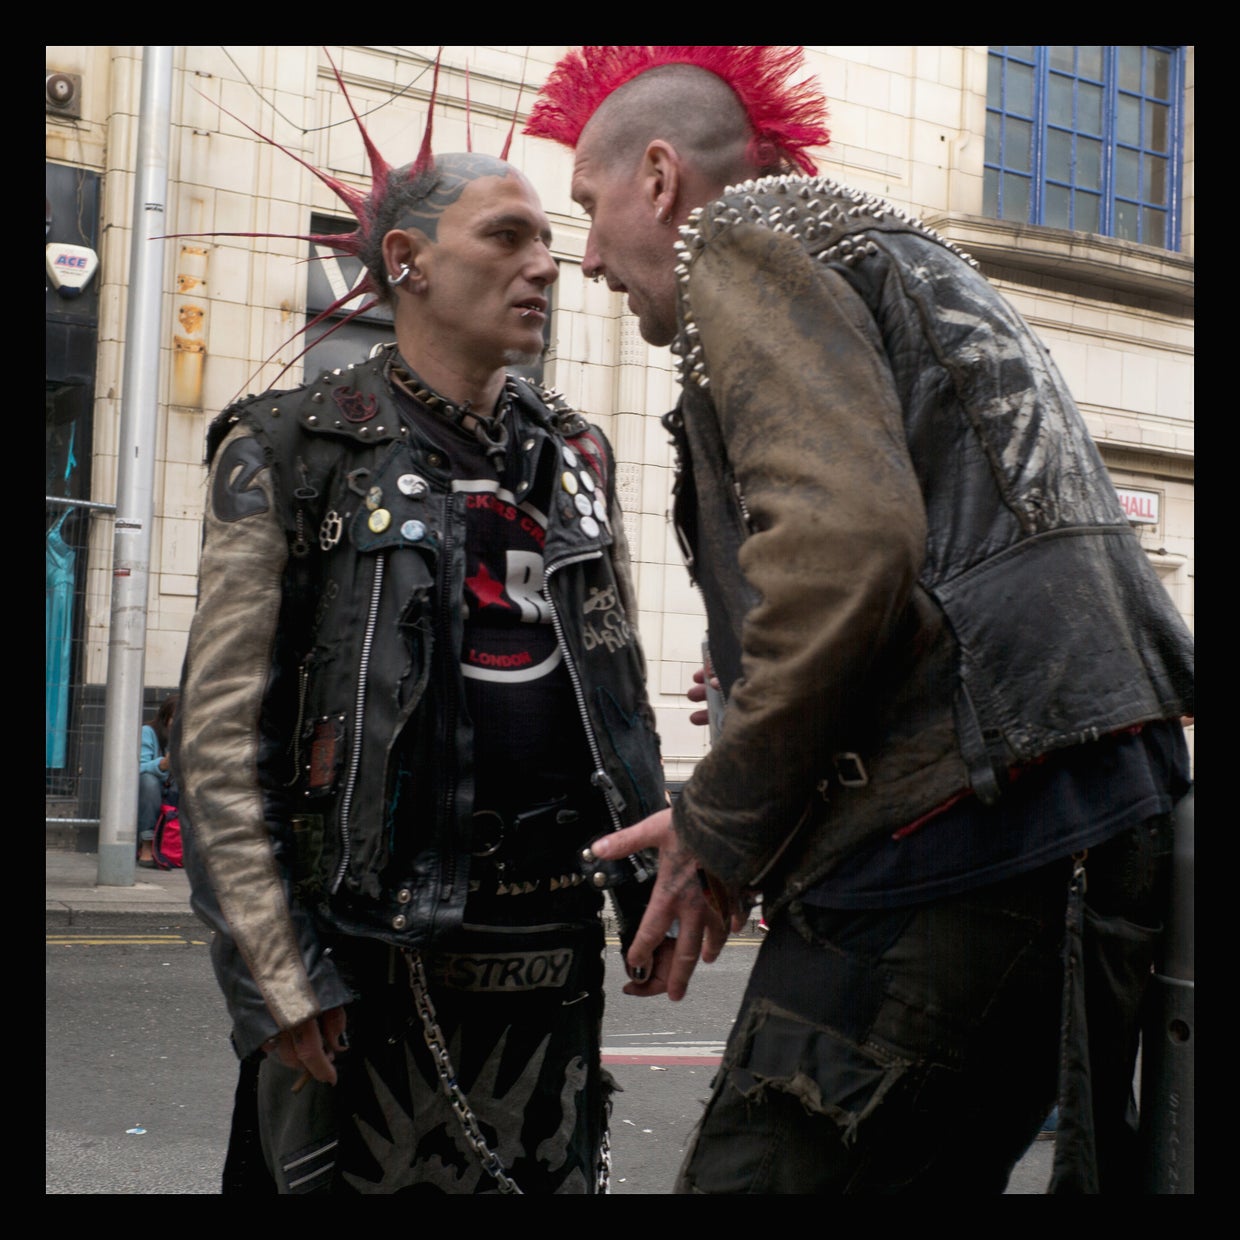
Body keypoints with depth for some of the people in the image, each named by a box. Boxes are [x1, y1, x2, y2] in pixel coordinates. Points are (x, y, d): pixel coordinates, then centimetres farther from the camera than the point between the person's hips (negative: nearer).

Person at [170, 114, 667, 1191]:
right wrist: (277, 979, -12)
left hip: (556, 960, 5)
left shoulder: (575, 457, 12)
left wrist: (658, 892, 12)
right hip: (373, 970, -4)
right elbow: (221, 737, -7)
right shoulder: (292, 452, -3)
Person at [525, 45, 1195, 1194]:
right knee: (925, 1178, 17)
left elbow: (847, 538, -18)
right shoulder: (888, 254, 29)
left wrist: (720, 830, -9)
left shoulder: (742, 244, 0)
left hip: (959, 833, -10)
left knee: (761, 1168, -7)